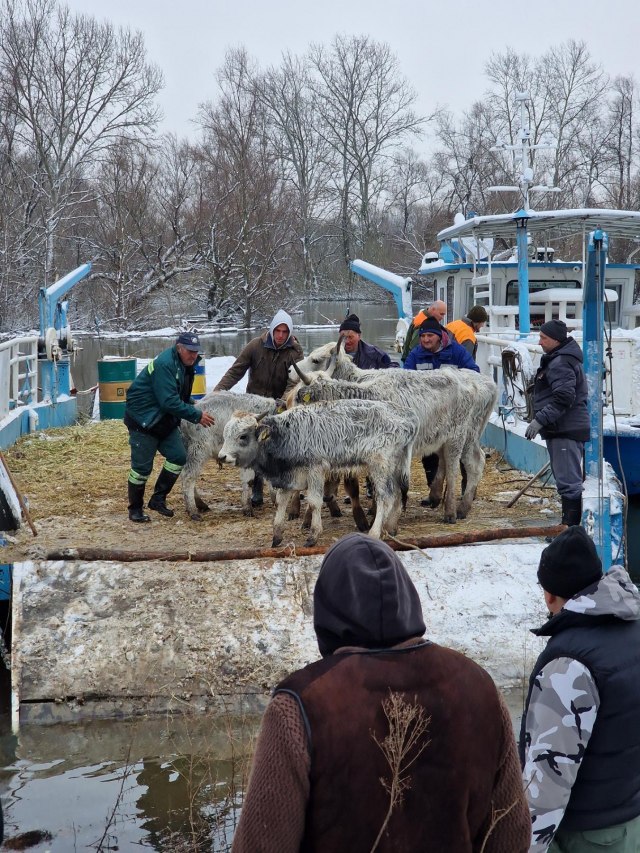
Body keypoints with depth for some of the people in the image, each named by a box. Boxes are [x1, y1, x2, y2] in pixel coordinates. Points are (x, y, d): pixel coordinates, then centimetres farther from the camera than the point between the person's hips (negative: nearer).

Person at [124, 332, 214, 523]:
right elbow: (169, 402, -29)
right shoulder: (164, 364, -24)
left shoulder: (185, 365, 6)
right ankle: (135, 509, 10)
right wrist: (197, 415, -24)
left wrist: (194, 408, 3)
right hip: (143, 420, -9)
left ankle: (158, 499, 15)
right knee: (142, 466, -4)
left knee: (178, 457, 3)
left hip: (165, 420, 9)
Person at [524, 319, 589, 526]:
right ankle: (570, 526, 23)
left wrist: (540, 420, -25)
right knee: (568, 480, 16)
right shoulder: (556, 360, 19)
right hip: (562, 430, 12)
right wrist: (542, 420, 22)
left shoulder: (561, 363, -16)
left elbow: (563, 398, -25)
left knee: (568, 481, -12)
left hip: (566, 431, -12)